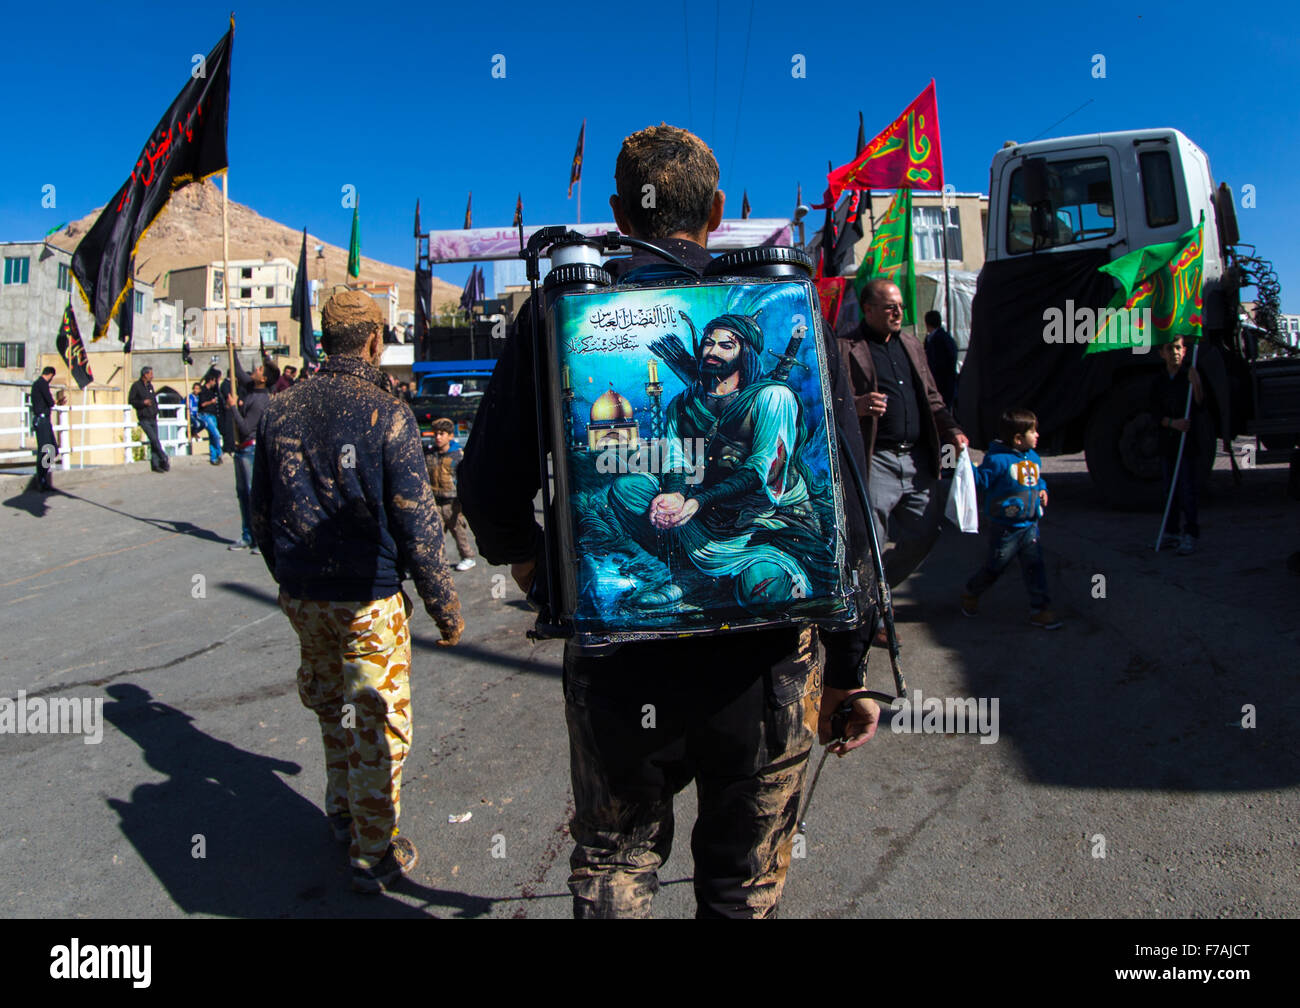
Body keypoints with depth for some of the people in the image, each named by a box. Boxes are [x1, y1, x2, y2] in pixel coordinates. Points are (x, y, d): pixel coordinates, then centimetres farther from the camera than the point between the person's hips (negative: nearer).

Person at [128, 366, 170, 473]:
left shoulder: (150, 386, 16)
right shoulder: (136, 386, -3)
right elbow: (131, 400, -5)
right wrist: (143, 402, -18)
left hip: (153, 419, 6)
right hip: (144, 419, -6)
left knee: (154, 442, 3)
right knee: (154, 440, -14)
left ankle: (155, 464, 6)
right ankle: (164, 460, -9)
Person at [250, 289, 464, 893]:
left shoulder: (279, 411, 2)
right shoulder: (387, 416, -15)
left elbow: (261, 513, 11)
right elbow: (416, 525, -14)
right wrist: (445, 606, -4)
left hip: (301, 595, 6)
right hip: (367, 598, -6)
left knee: (330, 706, 24)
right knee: (377, 724, 7)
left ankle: (341, 814, 42)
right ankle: (372, 855, 19)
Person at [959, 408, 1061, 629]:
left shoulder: (1034, 458, 9)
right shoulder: (997, 459, -15)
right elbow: (980, 479, -13)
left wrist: (1042, 490, 6)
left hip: (1030, 526, 6)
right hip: (1005, 528, -6)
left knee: (1035, 566, 1)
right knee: (994, 567, 8)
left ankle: (1040, 609, 9)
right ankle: (970, 593, 32)